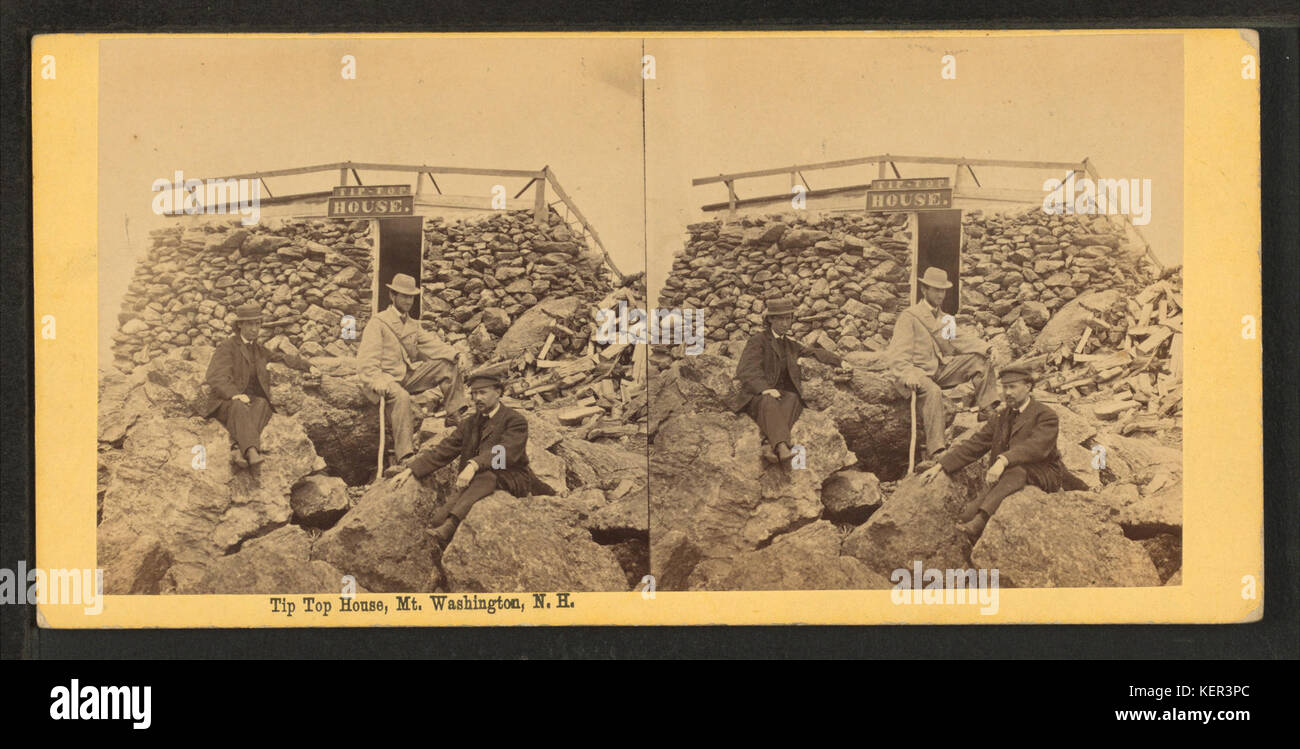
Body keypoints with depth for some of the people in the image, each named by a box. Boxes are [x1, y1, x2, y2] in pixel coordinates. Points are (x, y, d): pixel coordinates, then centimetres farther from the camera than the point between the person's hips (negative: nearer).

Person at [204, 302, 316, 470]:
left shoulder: (259, 349, 21)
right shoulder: (226, 347, 1)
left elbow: (281, 357, 36)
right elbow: (216, 377, -12)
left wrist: (308, 366, 27)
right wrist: (234, 394, -28)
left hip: (254, 400, 4)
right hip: (228, 402, -4)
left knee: (262, 404, -32)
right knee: (240, 407, -40)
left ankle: (237, 449, -51)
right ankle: (251, 451, -61)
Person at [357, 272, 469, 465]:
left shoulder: (412, 325, 18)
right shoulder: (378, 323, -5)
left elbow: (432, 344, 7)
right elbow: (366, 360, -14)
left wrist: (456, 355, -12)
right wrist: (377, 382, -31)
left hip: (409, 376, 7)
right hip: (386, 378, -7)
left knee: (448, 366, -7)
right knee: (400, 396, -39)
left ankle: (454, 416, -10)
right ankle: (404, 455, -43)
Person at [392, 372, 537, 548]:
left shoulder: (516, 421, -4)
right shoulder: (469, 423, 17)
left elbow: (505, 451, -21)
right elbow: (444, 450, 12)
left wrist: (474, 466, -38)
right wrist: (410, 470, -2)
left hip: (512, 480, -7)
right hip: (476, 482, 7)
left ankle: (450, 526, -53)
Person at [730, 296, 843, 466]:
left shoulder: (789, 344, 18)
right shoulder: (758, 341, -3)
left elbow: (812, 352, 30)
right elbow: (745, 370, -15)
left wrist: (839, 361, 18)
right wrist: (764, 388, -30)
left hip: (780, 393, 5)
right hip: (757, 396, -5)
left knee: (794, 400, -30)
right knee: (770, 403, -39)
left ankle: (768, 445, -47)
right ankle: (782, 448, -59)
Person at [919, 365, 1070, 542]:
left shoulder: (1046, 415, -2)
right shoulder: (1000, 418, 19)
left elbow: (1036, 446, -21)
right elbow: (974, 444, 13)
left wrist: (1003, 461, -38)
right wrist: (940, 466, 0)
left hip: (1044, 476, -6)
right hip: (1006, 479, 6)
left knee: (1017, 470, -42)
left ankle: (981, 520, -52)